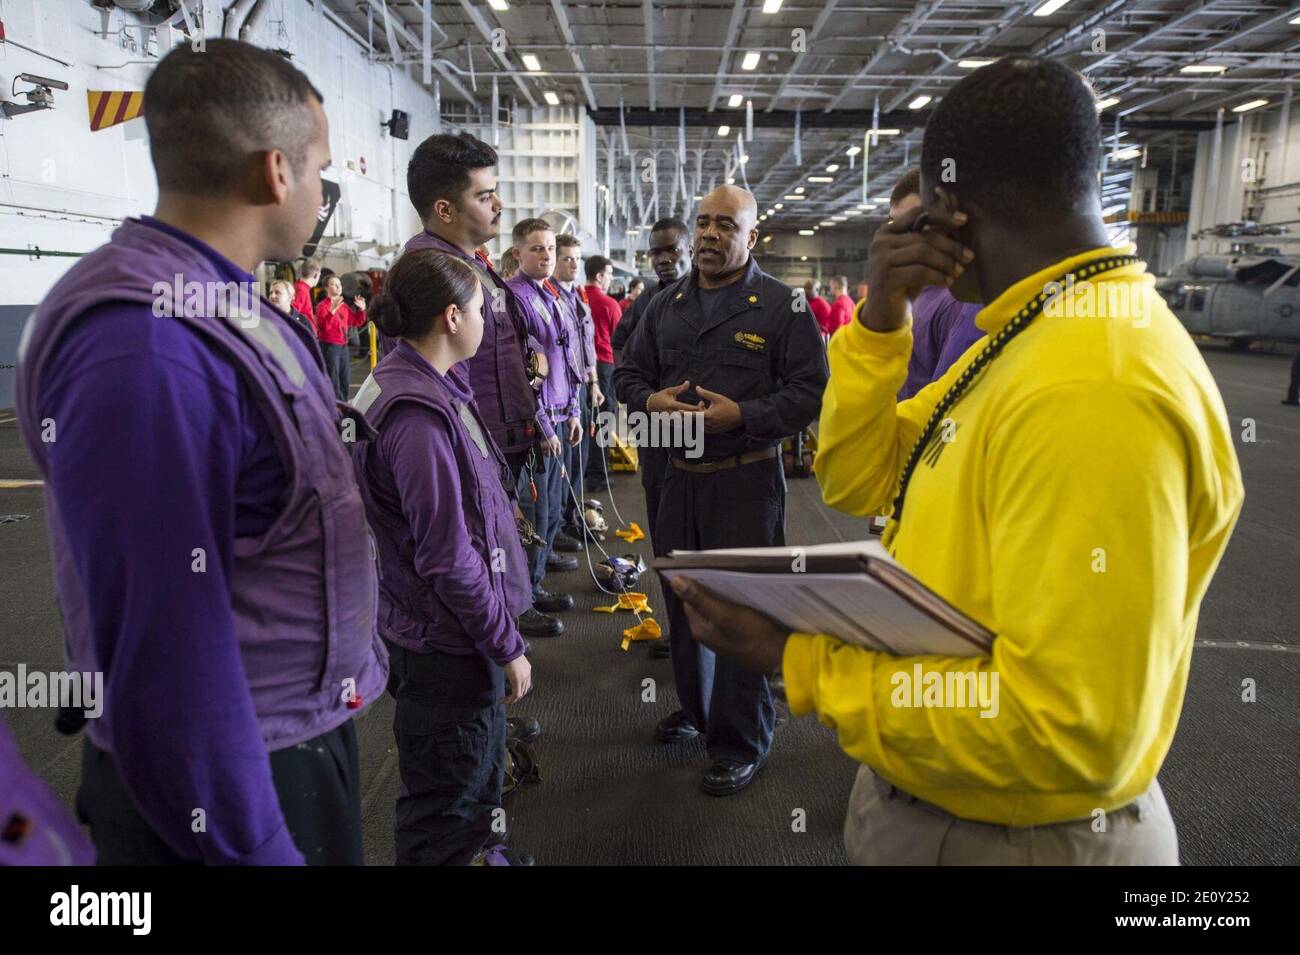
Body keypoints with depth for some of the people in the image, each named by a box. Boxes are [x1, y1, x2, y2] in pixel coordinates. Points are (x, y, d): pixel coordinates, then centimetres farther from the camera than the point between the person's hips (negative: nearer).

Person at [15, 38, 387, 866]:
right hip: (227, 780, -9)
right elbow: (164, 651, -27)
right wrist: (258, 849, -20)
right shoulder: (147, 349, -26)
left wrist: (352, 663, 19)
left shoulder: (224, 308, 4)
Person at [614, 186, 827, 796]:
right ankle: (696, 708, 38)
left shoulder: (781, 306, -4)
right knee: (683, 600, 17)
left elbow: (811, 389, -9)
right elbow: (628, 371, 17)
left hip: (747, 481, -5)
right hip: (679, 476, 6)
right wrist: (650, 399, -6)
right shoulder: (666, 304, 12)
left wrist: (741, 415, -20)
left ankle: (741, 742, 15)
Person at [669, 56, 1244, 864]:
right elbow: (859, 479, 3)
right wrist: (881, 318, -10)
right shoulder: (1027, 339, 2)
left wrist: (798, 661, -25)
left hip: (1011, 836, -8)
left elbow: (1068, 728, -31)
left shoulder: (1095, 390, -30)